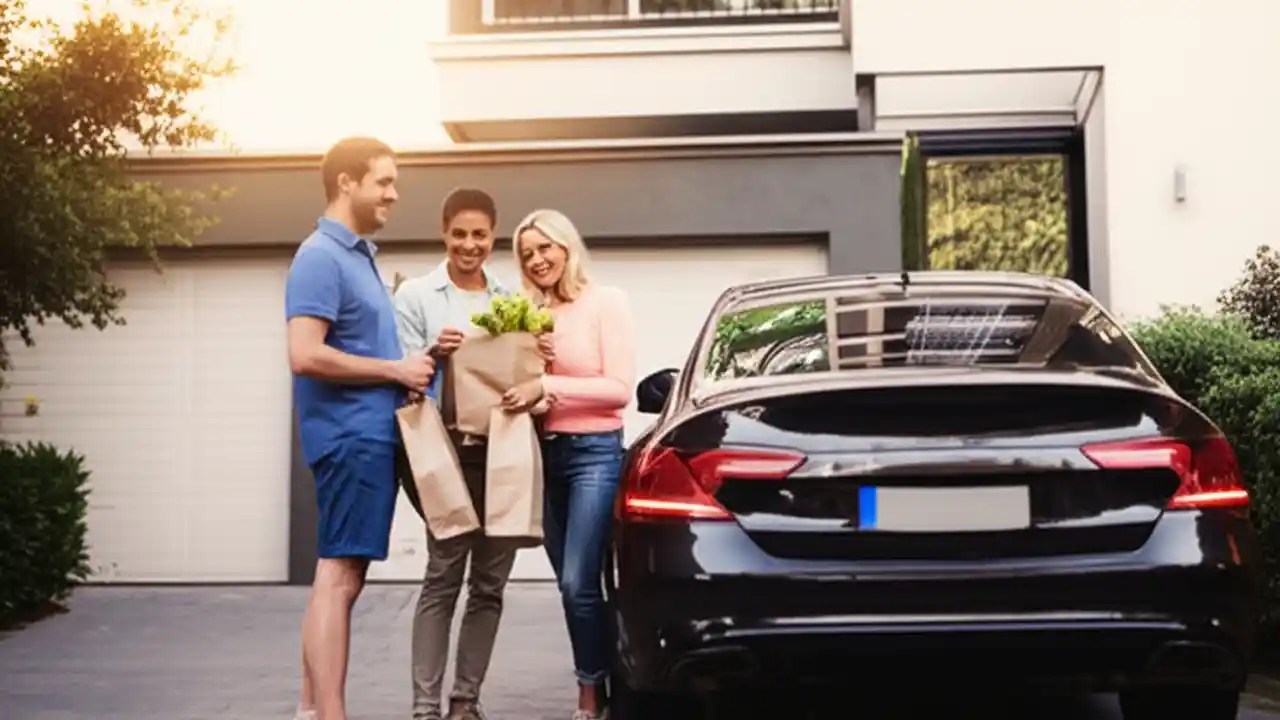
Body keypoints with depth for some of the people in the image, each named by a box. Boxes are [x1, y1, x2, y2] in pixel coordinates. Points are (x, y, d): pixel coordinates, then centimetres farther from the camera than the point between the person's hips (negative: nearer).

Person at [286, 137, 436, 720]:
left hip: (371, 434, 10)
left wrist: (405, 370, 7)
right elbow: (305, 355, -23)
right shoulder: (321, 257, -12)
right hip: (350, 436, -10)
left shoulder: (359, 255, 18)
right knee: (338, 576, -9)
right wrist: (395, 371, -15)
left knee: (343, 573, 13)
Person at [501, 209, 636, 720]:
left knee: (578, 583, -11)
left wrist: (547, 387, -18)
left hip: (594, 452, -5)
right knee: (571, 585, 10)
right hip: (544, 453, 5)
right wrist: (524, 393, -11)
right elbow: (522, 382, 13)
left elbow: (619, 389, -11)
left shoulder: (606, 302, -4)